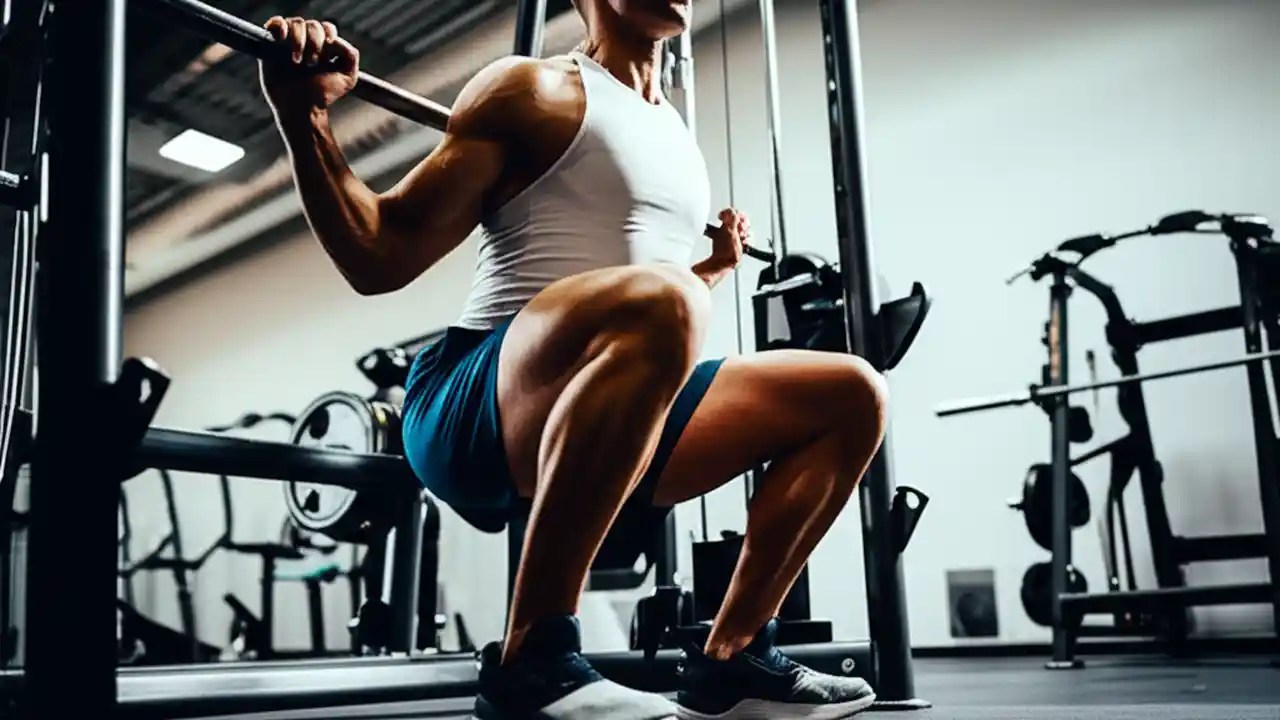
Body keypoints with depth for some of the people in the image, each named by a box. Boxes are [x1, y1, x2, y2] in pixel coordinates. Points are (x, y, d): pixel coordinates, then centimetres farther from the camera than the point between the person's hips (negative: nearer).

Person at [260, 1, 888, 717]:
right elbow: (379, 261, -3)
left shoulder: (677, 136, 23)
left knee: (852, 395, 5)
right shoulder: (536, 90, 2)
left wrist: (717, 265, 36)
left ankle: (730, 658, 2)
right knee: (655, 301, -38)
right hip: (472, 416, -7)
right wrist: (304, 113, -12)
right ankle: (532, 660, -28)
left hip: (608, 423, 8)